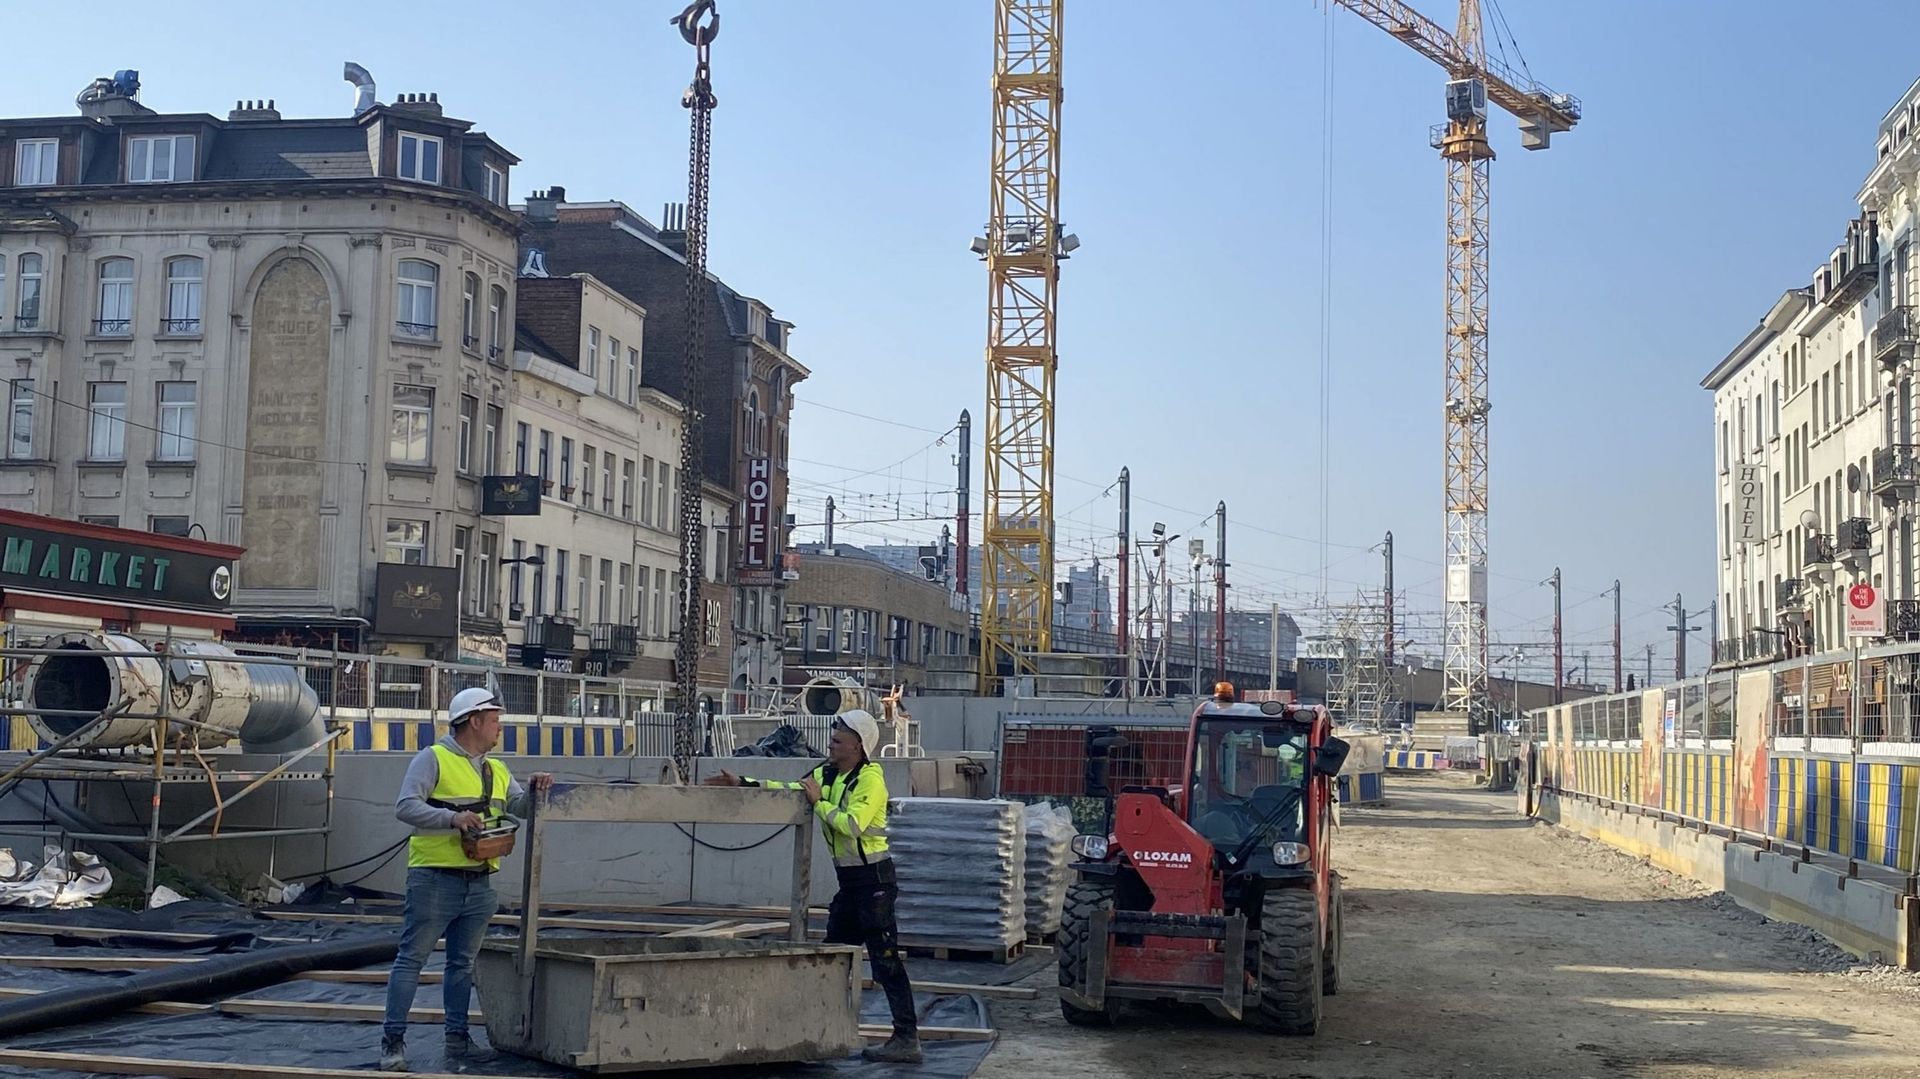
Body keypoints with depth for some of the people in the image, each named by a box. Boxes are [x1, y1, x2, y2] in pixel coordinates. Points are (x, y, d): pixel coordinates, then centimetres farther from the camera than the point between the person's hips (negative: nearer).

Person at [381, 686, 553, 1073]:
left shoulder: (497, 770, 17)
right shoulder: (433, 759, -6)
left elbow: (521, 807, 16)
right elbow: (406, 806, -14)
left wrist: (534, 789, -6)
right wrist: (452, 818, -25)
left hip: (479, 884, 7)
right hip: (435, 879, -7)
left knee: (463, 964, 13)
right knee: (411, 959, -3)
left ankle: (457, 1040, 21)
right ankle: (393, 1041, 1)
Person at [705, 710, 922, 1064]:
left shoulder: (870, 779, -16)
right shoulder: (827, 775, 11)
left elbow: (852, 825, -27)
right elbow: (789, 791, 11)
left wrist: (819, 802, -16)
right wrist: (742, 783, 4)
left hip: (874, 878, -9)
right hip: (849, 878, 9)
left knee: (885, 959, -11)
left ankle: (907, 1039, -11)